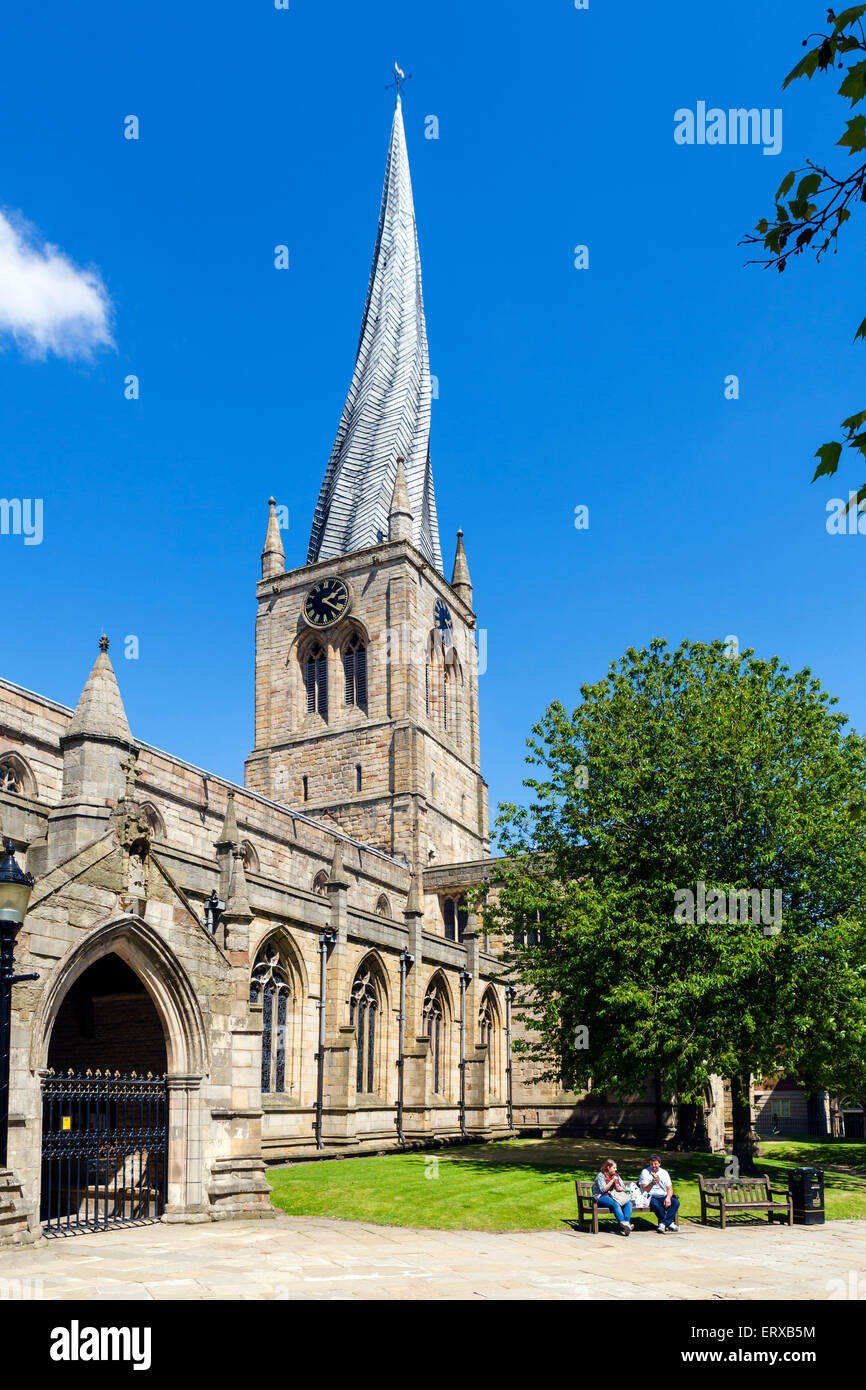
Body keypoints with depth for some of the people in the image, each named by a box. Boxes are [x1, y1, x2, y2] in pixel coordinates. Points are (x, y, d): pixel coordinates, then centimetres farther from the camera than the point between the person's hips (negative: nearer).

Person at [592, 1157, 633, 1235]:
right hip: (603, 1197, -6)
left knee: (629, 1203, -22)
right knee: (615, 1204, -37)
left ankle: (627, 1222, -44)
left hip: (616, 1196, 6)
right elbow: (603, 1189, -11)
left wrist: (620, 1188, -4)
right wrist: (612, 1181, -11)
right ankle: (623, 1224, -53)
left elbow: (624, 1188, 20)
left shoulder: (616, 1175, 20)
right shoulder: (600, 1176, 1)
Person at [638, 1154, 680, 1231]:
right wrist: (652, 1183, -28)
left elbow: (670, 1189, 8)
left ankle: (663, 1224, -27)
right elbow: (644, 1190, -10)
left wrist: (668, 1198, -14)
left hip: (663, 1197, 4)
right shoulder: (645, 1172, -1)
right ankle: (669, 1223, -18)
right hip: (651, 1197, -4)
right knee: (655, 1204, -37)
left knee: (676, 1202, -24)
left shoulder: (664, 1172, 11)